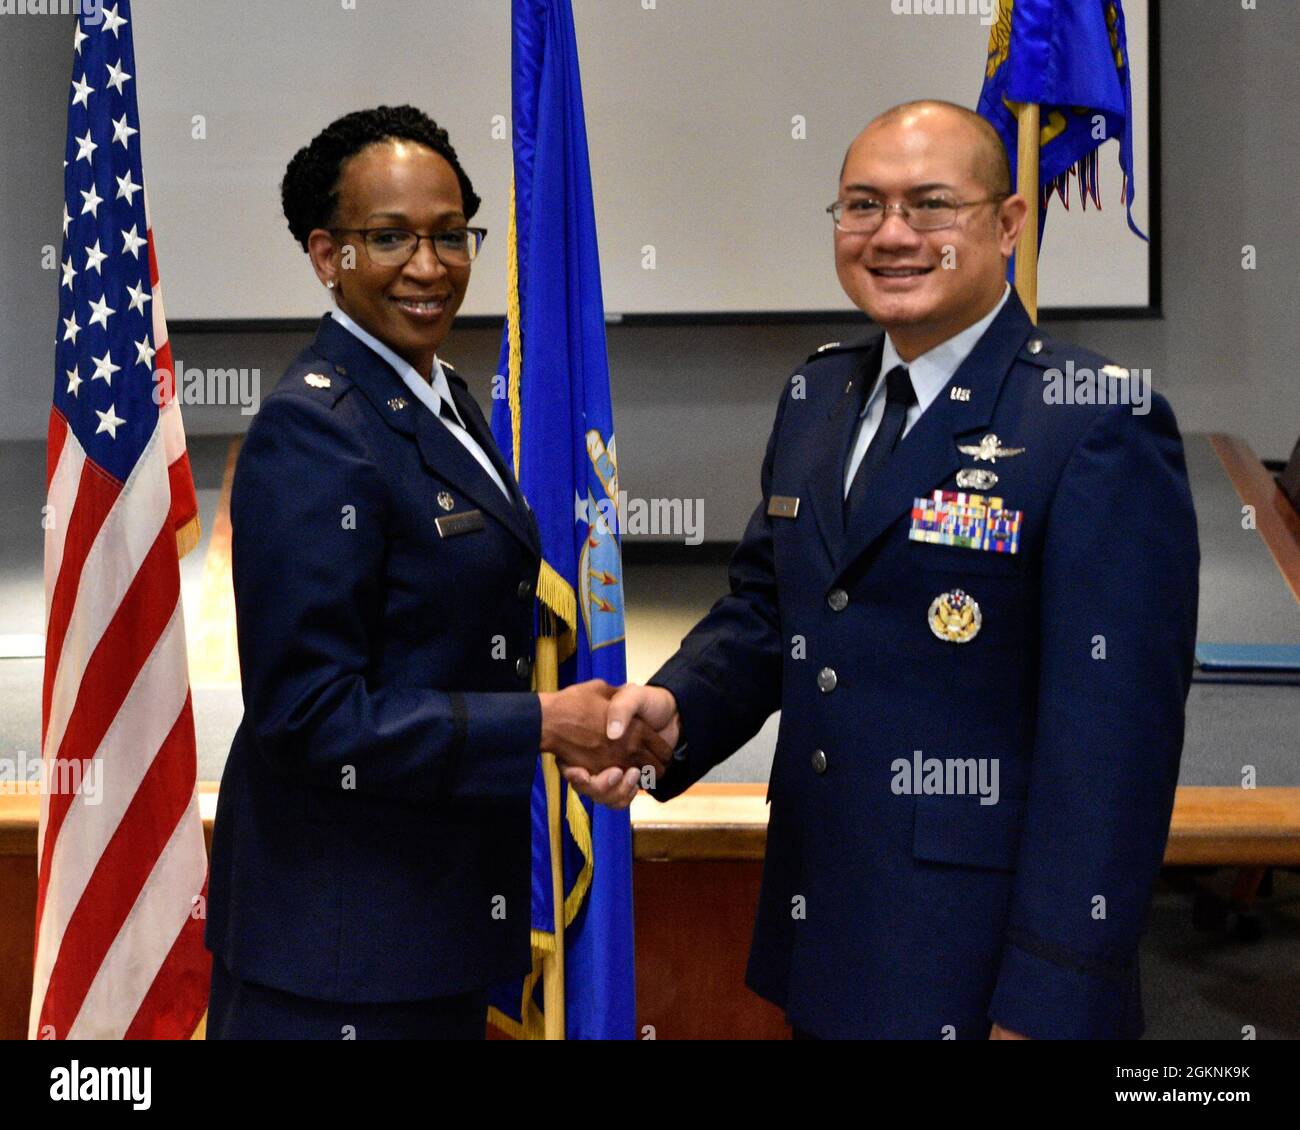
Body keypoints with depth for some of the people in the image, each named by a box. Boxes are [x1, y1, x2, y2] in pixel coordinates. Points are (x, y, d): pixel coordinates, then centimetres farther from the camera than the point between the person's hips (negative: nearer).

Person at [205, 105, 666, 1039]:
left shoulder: (442, 396, 10)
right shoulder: (311, 429, -19)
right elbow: (310, 715, -23)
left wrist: (592, 730, 5)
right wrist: (543, 726, -19)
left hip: (443, 896, 9)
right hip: (342, 924, -9)